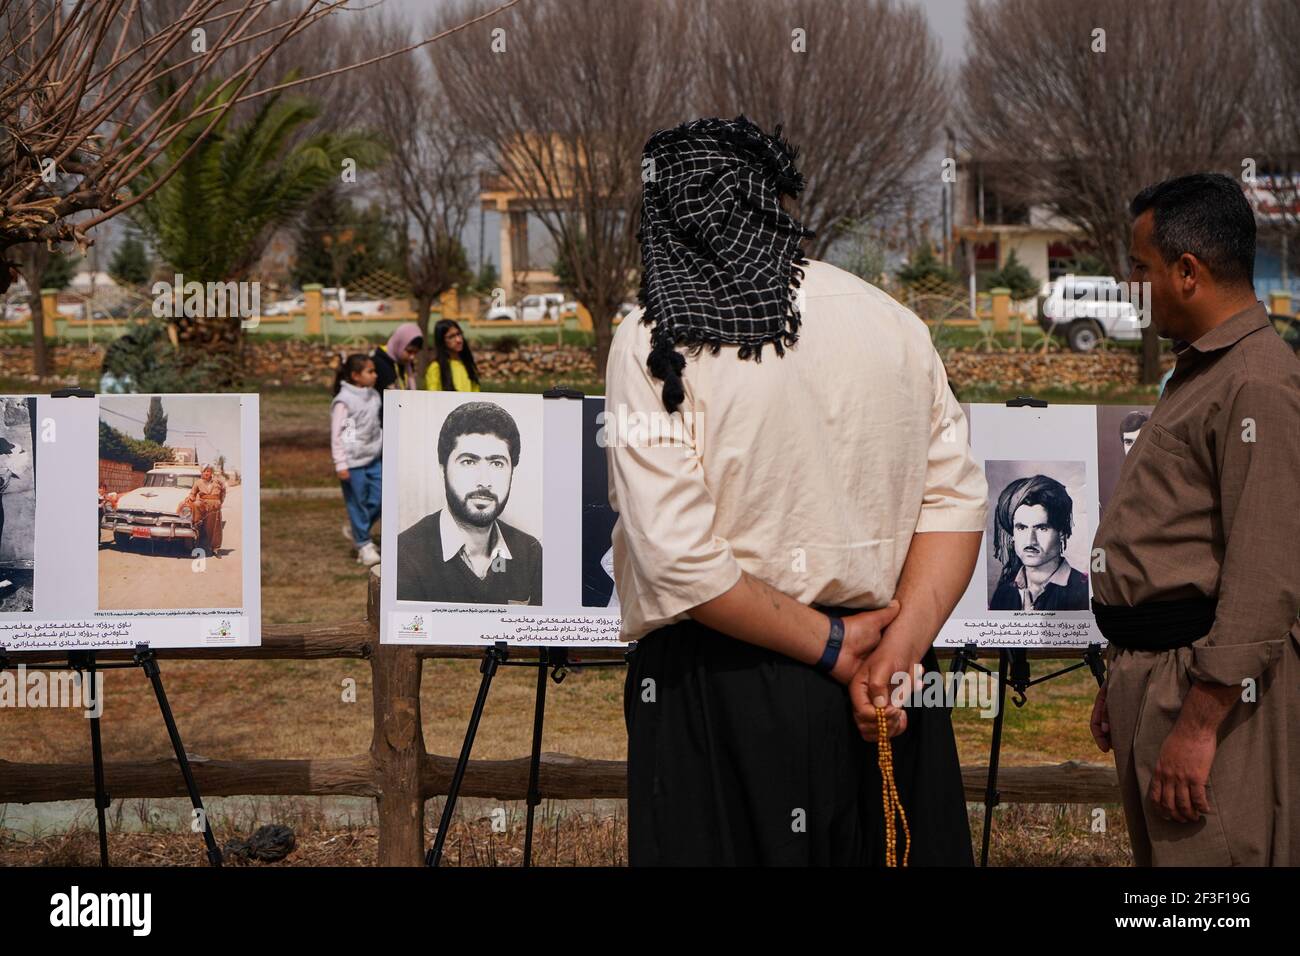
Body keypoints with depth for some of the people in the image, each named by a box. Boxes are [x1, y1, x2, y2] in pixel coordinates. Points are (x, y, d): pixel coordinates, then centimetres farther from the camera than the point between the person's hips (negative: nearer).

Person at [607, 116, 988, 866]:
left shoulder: (657, 341, -8)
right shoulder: (891, 320, 5)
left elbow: (679, 562, -17)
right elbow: (957, 500, -1)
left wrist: (831, 647, -9)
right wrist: (899, 645, -8)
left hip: (724, 692, -4)